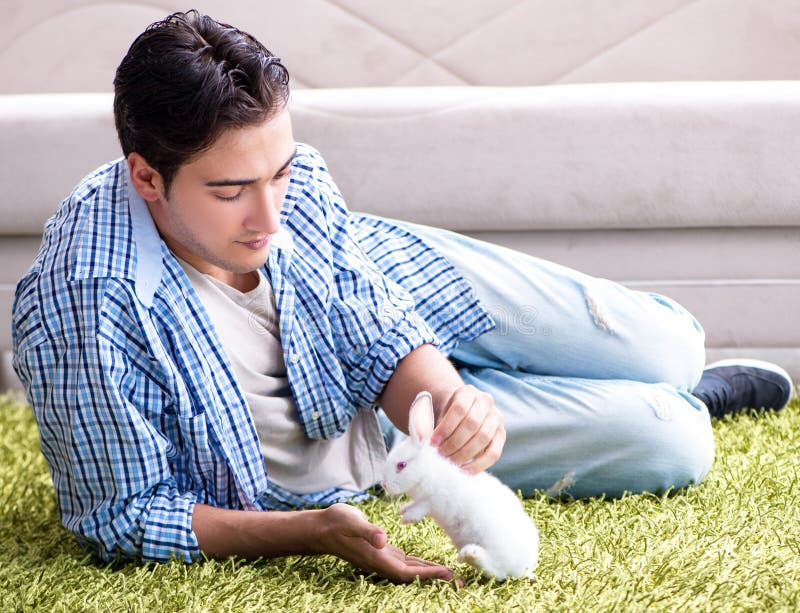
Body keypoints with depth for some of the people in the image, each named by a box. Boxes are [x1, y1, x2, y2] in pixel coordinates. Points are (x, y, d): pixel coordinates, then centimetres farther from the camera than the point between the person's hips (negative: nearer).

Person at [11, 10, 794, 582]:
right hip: (342, 456, -3)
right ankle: (692, 395, 35)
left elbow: (380, 336, -15)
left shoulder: (296, 183, -27)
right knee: (672, 445, -2)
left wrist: (445, 402, -38)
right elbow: (124, 518, -32)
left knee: (668, 351, 6)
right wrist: (317, 530, -42)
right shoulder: (85, 312, -42)